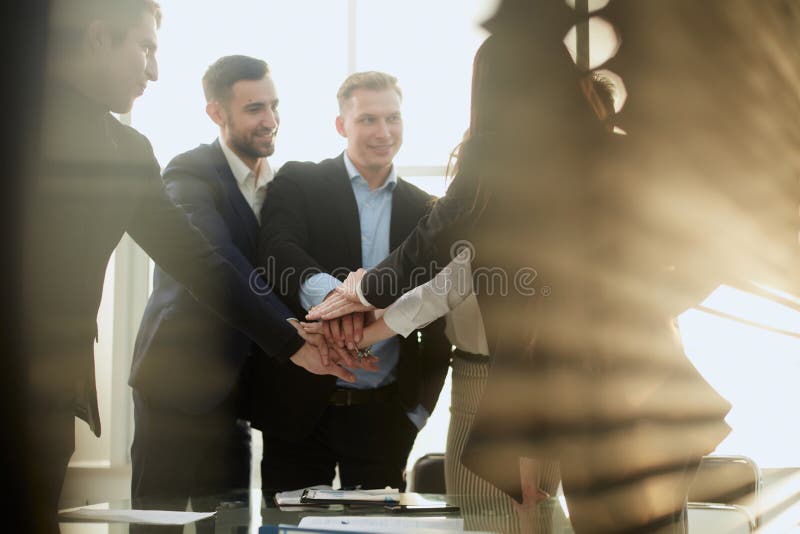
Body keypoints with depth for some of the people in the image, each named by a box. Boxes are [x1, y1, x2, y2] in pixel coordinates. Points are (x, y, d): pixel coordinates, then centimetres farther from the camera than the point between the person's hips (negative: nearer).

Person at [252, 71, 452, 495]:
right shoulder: (298, 183, 2)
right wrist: (325, 291, -39)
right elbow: (278, 250, -18)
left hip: (385, 414, 3)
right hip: (302, 408, -2)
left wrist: (421, 404, 3)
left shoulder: (425, 212, 10)